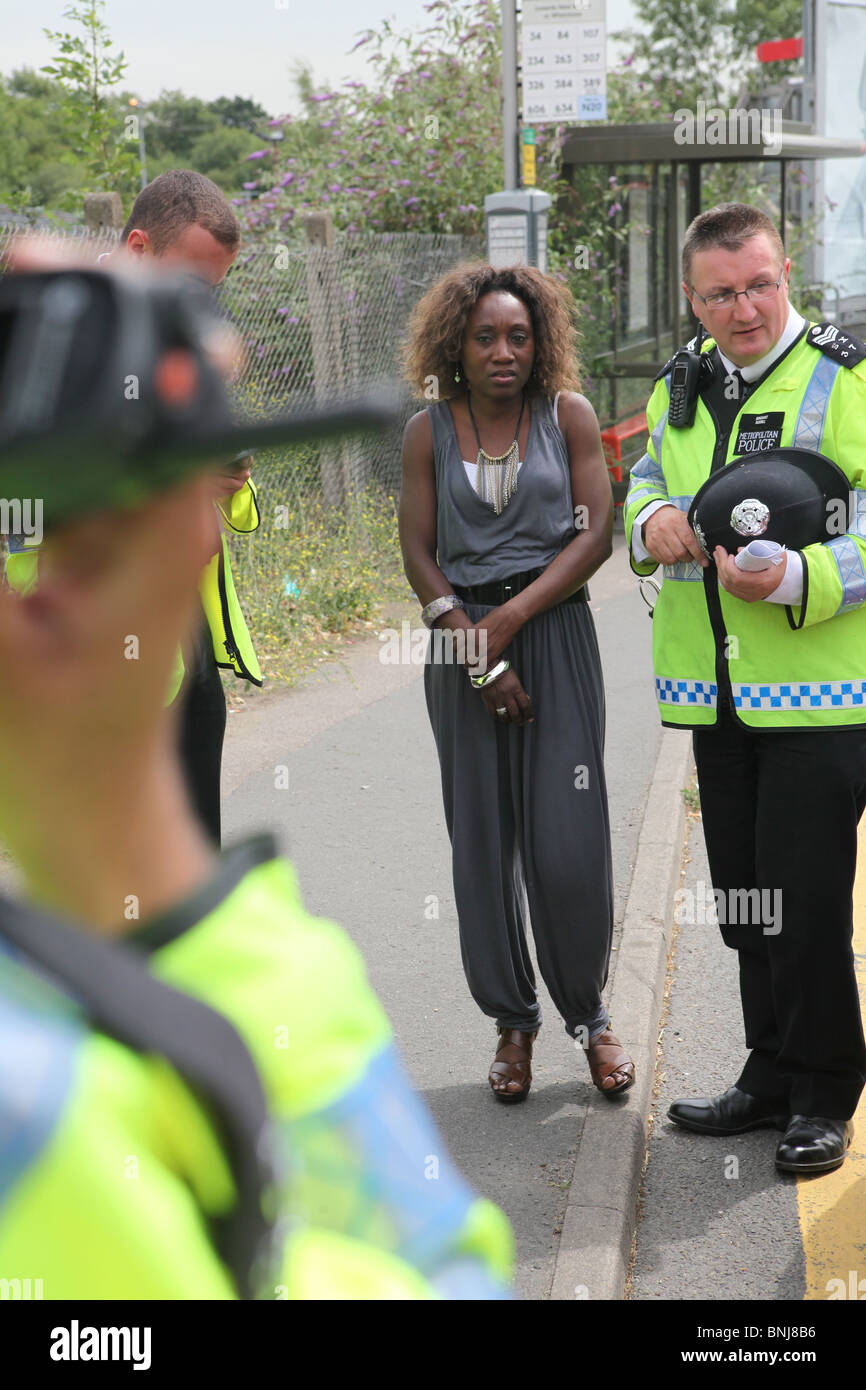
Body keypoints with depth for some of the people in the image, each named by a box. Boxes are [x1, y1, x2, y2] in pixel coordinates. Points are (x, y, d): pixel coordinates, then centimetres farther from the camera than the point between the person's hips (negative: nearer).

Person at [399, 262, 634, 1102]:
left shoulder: (568, 414, 3)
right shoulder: (428, 431, 5)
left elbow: (595, 532, -4)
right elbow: (418, 554, 2)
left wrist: (511, 618, -12)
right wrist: (474, 647, -9)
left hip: (554, 632, -1)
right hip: (460, 642, 1)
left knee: (567, 844, -6)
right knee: (482, 844, 4)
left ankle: (587, 1012, 14)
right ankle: (513, 1023, 17)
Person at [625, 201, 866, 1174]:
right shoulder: (681, 384, 12)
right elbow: (648, 478, 26)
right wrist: (652, 520, 3)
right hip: (717, 690, 7)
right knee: (742, 897, 14)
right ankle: (772, 1074, 29)